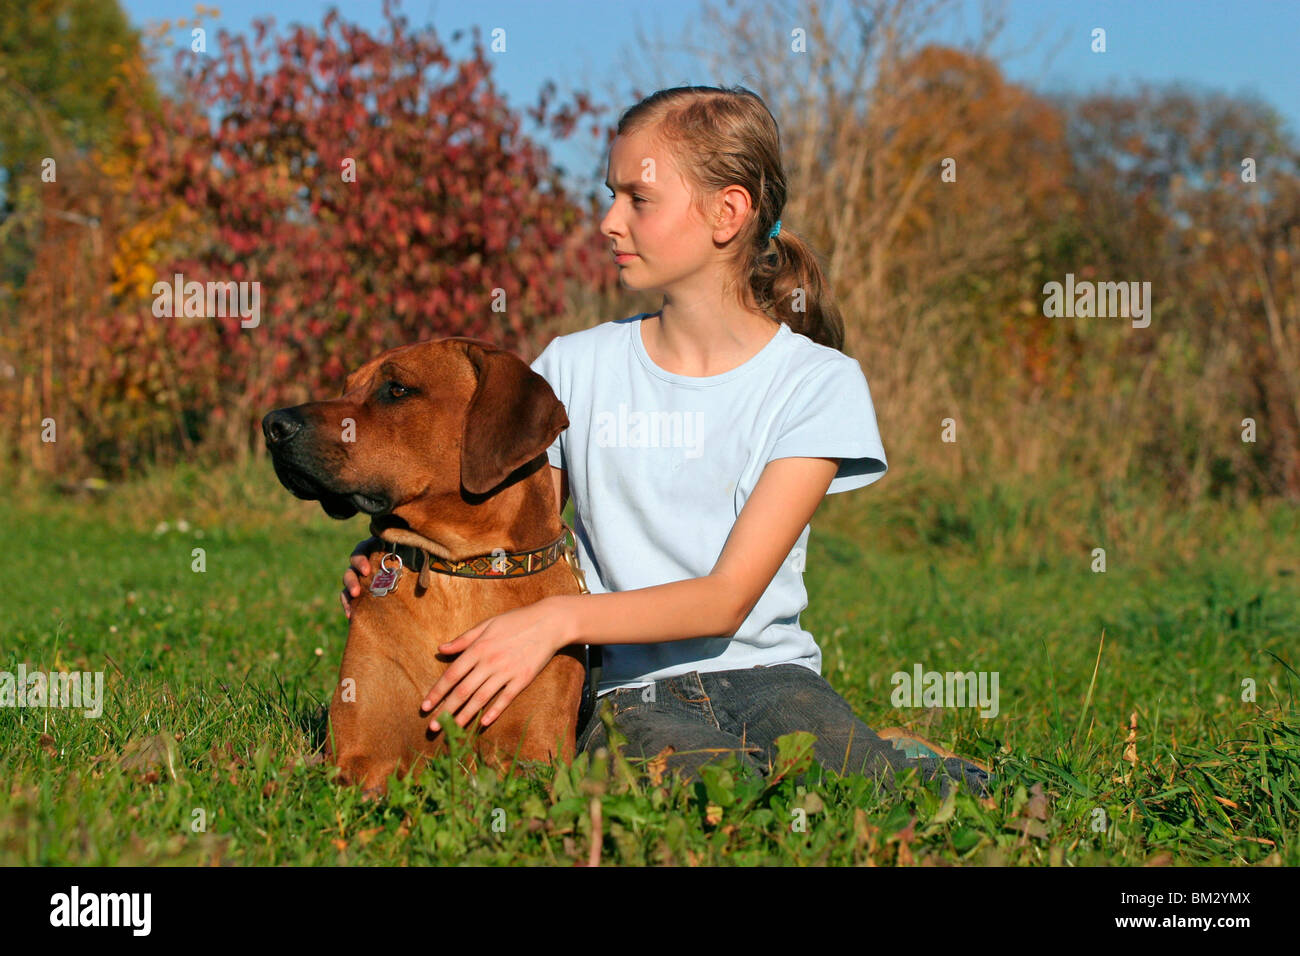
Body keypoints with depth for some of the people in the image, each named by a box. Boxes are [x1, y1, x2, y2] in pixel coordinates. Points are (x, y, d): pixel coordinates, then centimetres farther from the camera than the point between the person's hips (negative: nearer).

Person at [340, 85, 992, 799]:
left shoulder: (817, 382, -2)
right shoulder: (573, 368, 7)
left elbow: (728, 598, -10)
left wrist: (562, 619, -24)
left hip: (764, 669, -1)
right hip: (632, 691, 1)